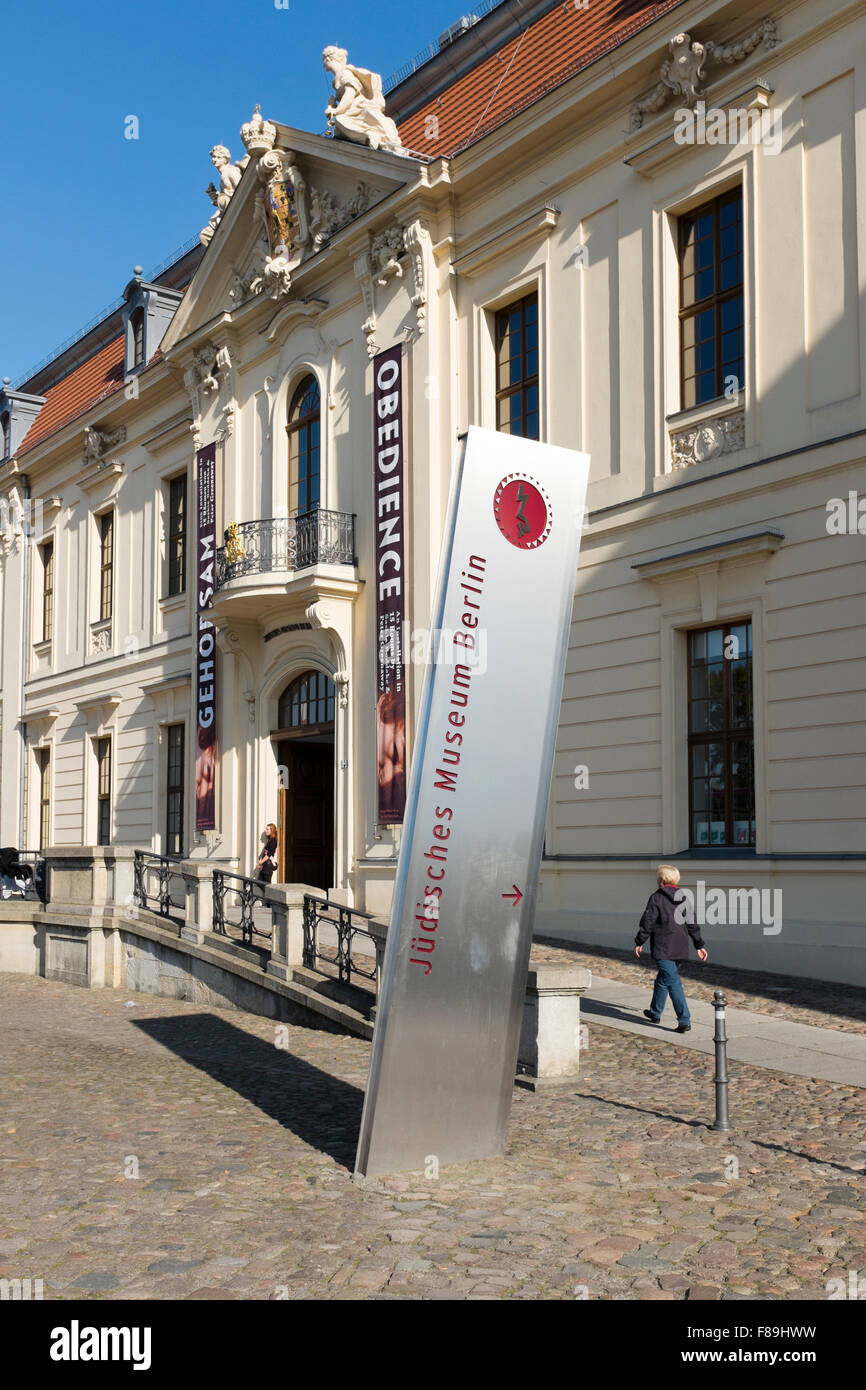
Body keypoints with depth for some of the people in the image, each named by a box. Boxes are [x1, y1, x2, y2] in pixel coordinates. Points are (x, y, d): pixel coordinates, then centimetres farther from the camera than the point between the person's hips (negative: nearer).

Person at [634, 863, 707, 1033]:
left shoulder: (657, 898, -10)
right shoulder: (683, 898, 9)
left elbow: (647, 923, -9)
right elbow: (692, 924, 11)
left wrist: (638, 942, 2)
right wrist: (700, 945, 16)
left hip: (663, 949, -7)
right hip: (680, 949, 7)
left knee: (672, 982, -9)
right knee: (662, 979, 22)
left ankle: (684, 1020, -18)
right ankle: (655, 1012, 36)